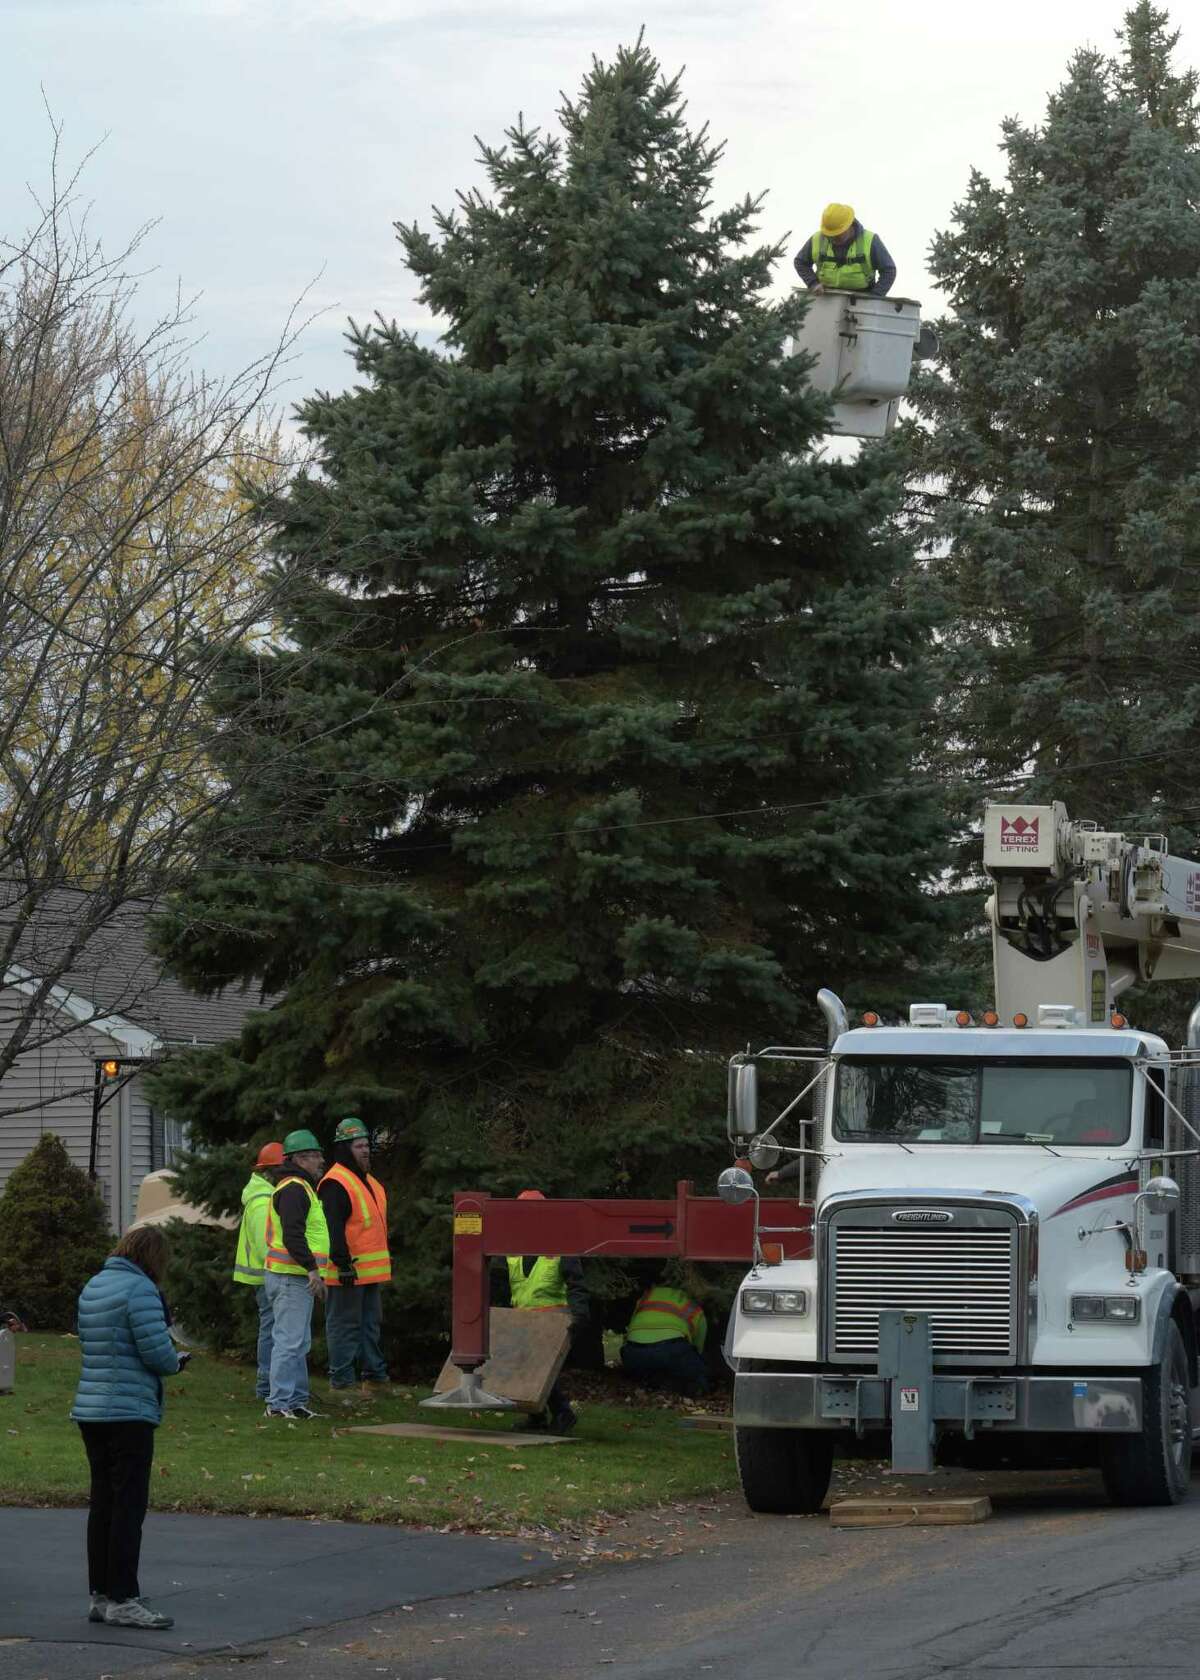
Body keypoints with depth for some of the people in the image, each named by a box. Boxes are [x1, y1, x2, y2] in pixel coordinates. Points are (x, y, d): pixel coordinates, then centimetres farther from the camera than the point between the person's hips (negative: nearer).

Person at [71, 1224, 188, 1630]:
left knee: (102, 1502, 13)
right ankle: (122, 1600, -5)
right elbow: (157, 1352, -17)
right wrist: (176, 1361, 5)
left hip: (90, 1411, 8)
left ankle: (99, 1595, 17)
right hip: (129, 1411, -8)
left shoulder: (92, 1287, 14)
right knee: (129, 1505, -5)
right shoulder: (139, 1289, -12)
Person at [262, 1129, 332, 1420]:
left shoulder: (300, 1188, 22)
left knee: (299, 1343, 15)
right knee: (290, 1341, -12)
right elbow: (293, 1235, -24)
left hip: (297, 1277, 11)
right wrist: (312, 1269, -27)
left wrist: (315, 1271, 24)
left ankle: (297, 1401, 20)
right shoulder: (294, 1189, -14)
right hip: (291, 1277, -11)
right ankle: (279, 1404, -12)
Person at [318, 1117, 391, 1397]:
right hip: (349, 1270, -10)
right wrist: (343, 1263, -23)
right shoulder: (335, 1184, -14)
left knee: (371, 1323, 15)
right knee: (345, 1324, -5)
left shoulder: (369, 1182, 18)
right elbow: (333, 1227, -19)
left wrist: (385, 1261, 24)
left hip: (370, 1270, 10)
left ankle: (375, 1374, 23)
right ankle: (341, 1379, -1)